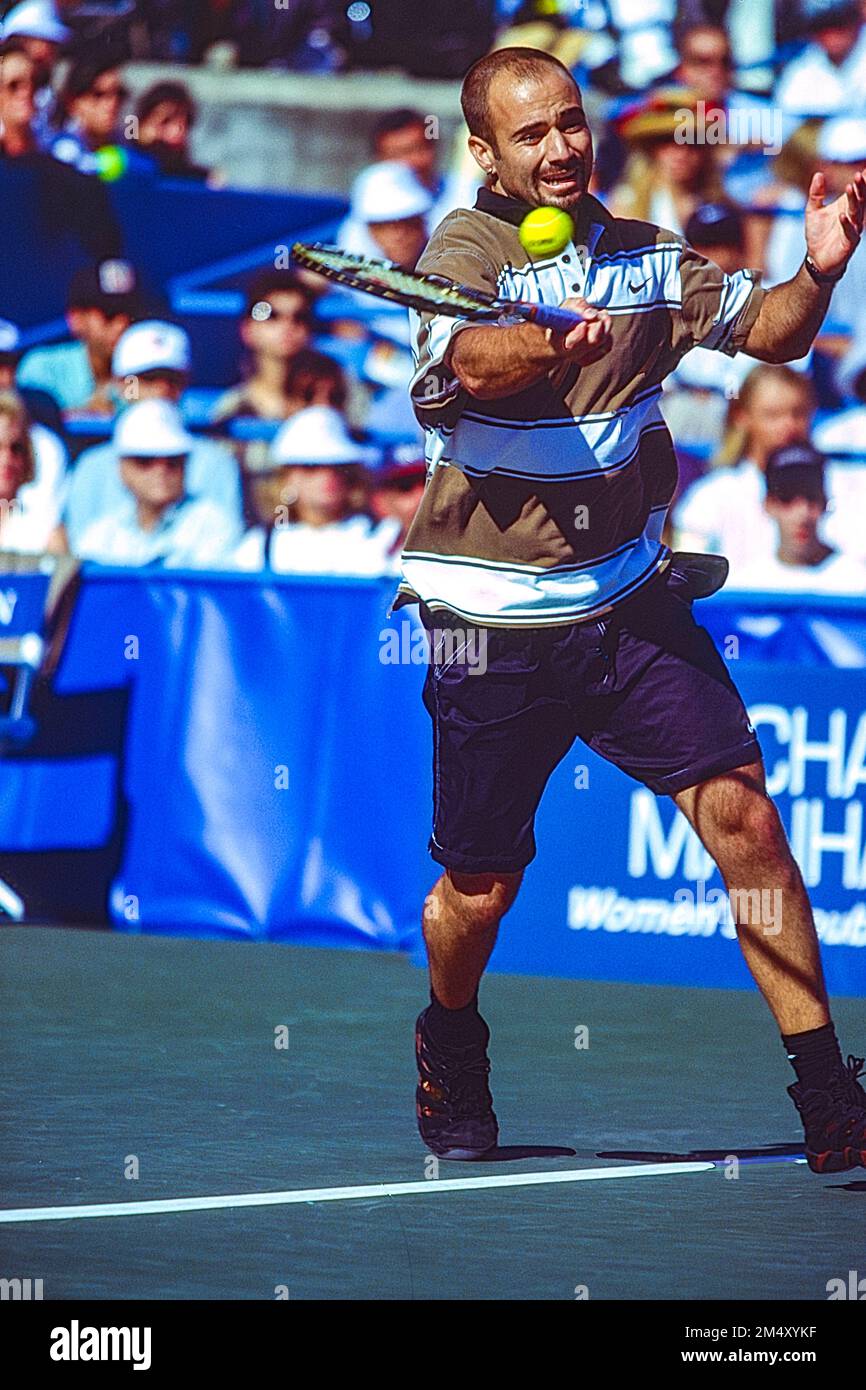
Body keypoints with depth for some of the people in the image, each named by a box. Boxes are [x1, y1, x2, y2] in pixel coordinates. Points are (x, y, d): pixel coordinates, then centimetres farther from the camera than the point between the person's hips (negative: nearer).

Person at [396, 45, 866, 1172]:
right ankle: (452, 1046, 37)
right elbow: (475, 360, -29)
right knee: (482, 887, 5)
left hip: (631, 601, 3)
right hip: (493, 625, -3)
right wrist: (557, 343, -52)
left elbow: (764, 329, 14)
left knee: (741, 810, -12)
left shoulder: (646, 255, 8)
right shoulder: (465, 250, -9)